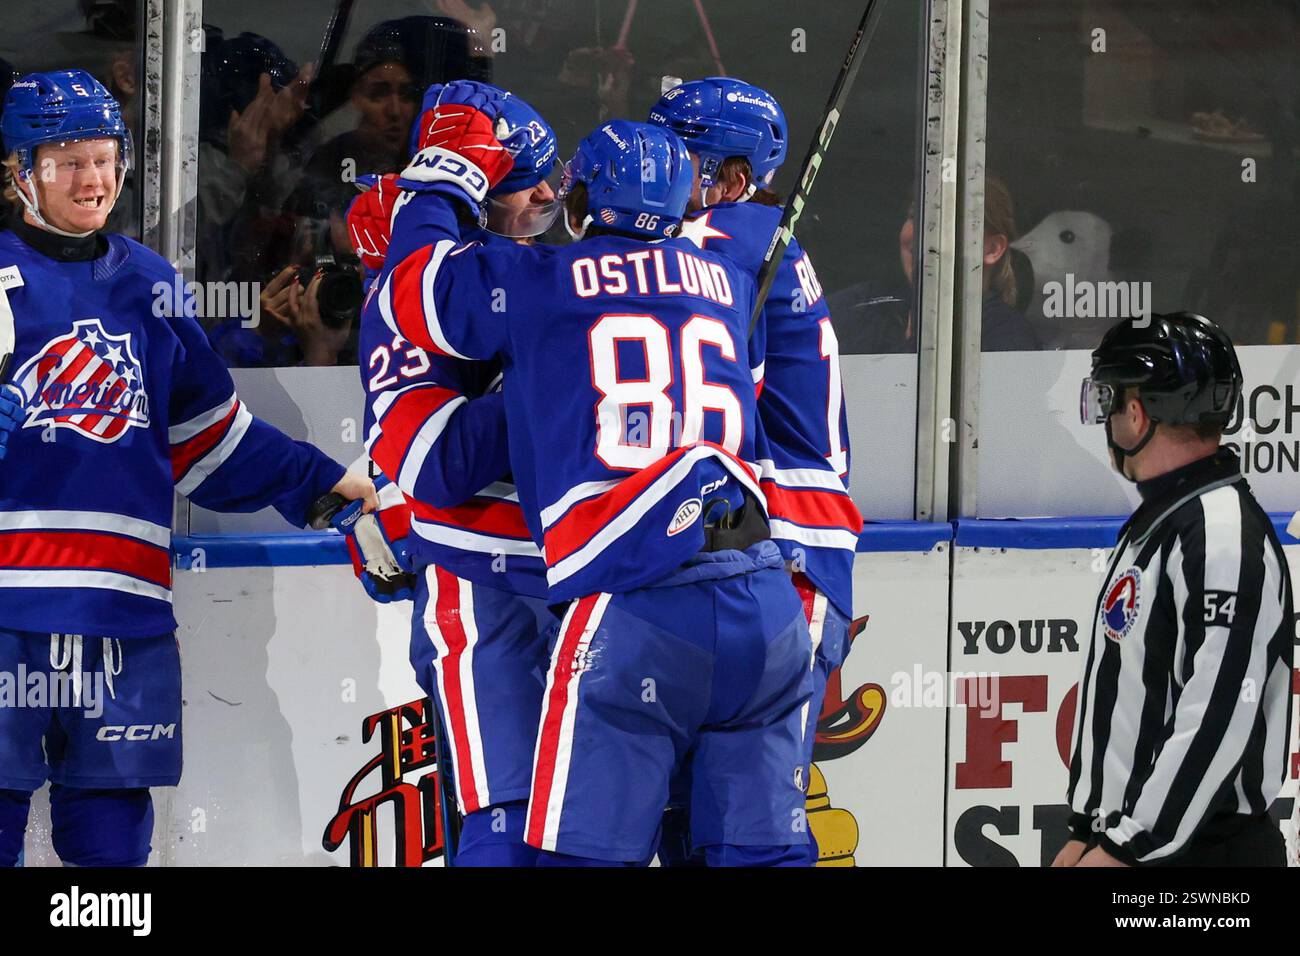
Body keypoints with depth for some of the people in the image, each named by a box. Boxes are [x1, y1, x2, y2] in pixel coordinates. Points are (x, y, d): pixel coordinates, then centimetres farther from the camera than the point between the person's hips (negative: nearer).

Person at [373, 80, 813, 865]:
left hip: (633, 614, -5)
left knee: (589, 855, -2)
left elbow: (414, 288, 12)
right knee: (763, 849, 9)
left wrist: (444, 172, 29)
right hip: (767, 606, 5)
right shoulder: (727, 284, 18)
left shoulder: (537, 284, 4)